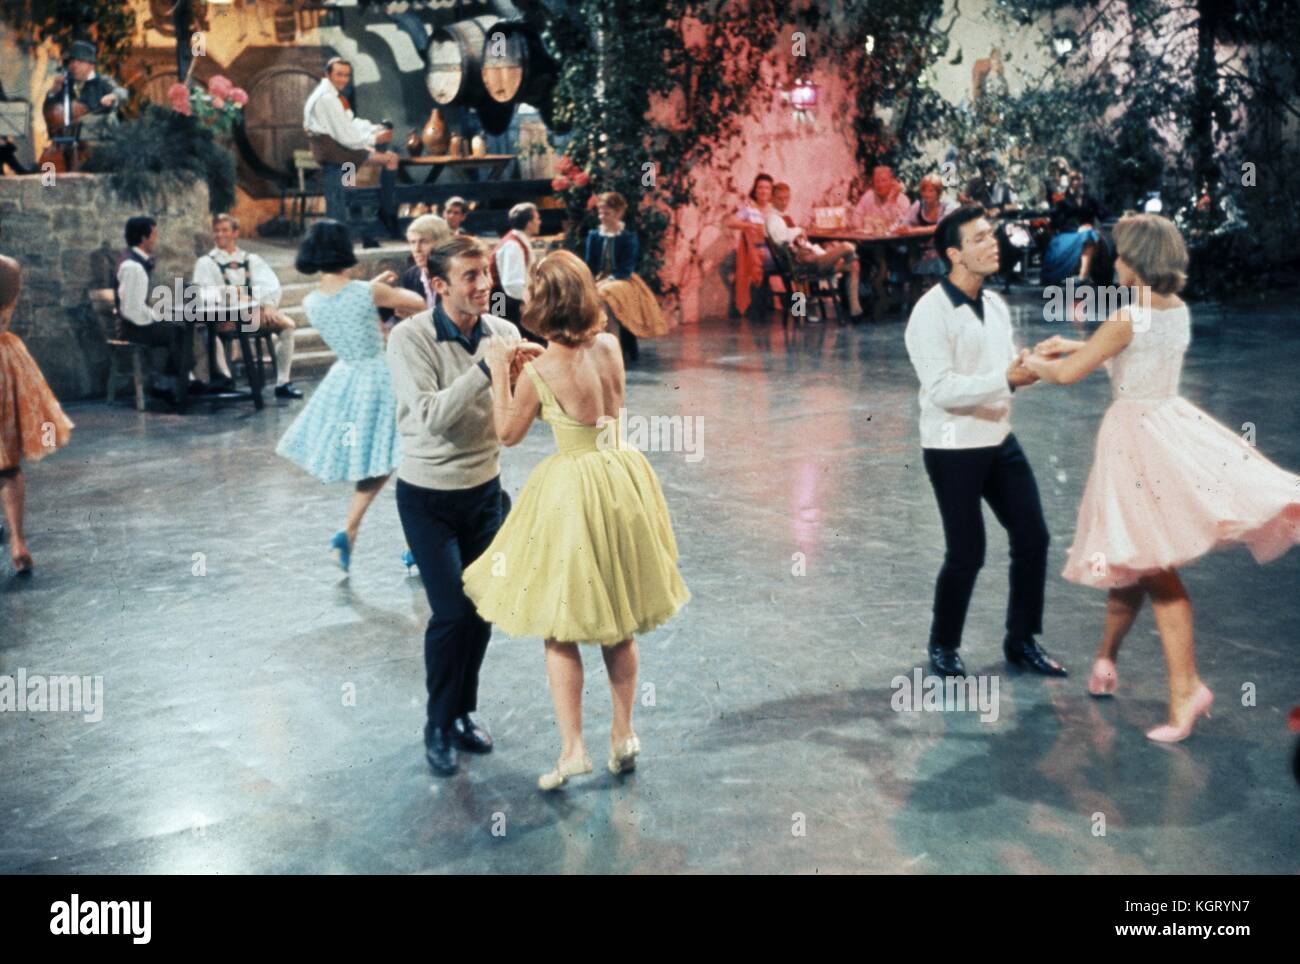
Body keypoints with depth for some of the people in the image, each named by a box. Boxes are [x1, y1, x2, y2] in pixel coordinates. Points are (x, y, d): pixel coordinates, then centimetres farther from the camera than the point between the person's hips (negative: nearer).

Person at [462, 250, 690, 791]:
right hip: (623, 481, 5)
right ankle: (623, 735, 27)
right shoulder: (609, 346, -4)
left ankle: (572, 748, 8)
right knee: (618, 624, 18)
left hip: (573, 493, -5)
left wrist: (500, 373, 5)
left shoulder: (539, 371, -17)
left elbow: (508, 433, -2)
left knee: (560, 629, 8)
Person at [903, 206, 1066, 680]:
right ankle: (943, 646, 21)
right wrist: (1006, 378, -29)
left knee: (1032, 537, 7)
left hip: (1000, 441, 8)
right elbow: (941, 389, -23)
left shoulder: (996, 305, 10)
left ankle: (1022, 641, 24)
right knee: (966, 553, -2)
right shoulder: (931, 313, -15)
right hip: (954, 449, -7)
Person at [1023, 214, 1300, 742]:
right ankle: (1106, 659, 29)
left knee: (1148, 565, -3)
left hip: (1135, 437, -8)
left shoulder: (1127, 320, -18)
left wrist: (1032, 362, 6)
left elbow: (1067, 374, -15)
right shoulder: (1178, 311, 5)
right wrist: (1072, 345, 22)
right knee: (1137, 561, 16)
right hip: (1173, 427, 8)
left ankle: (1186, 685, -6)